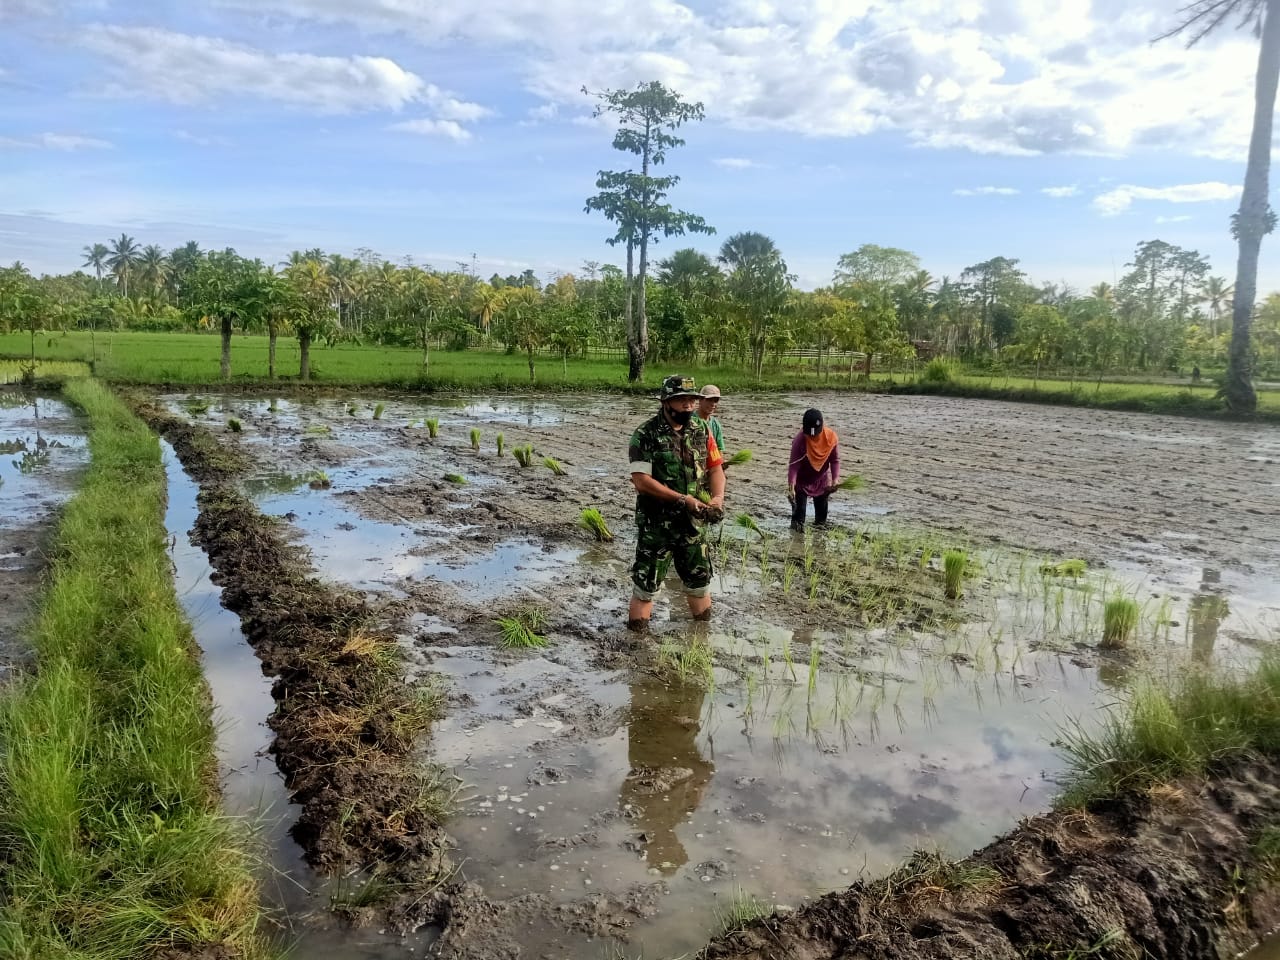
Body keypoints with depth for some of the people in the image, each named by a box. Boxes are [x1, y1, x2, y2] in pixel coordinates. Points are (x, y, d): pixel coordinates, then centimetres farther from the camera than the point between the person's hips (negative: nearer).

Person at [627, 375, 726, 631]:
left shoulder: (701, 431, 3)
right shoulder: (646, 435, -14)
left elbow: (715, 467, 9)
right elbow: (641, 480, -20)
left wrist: (717, 497, -11)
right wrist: (683, 499, -23)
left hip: (692, 523, 5)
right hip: (655, 525, -5)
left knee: (700, 580, 18)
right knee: (646, 584, 4)